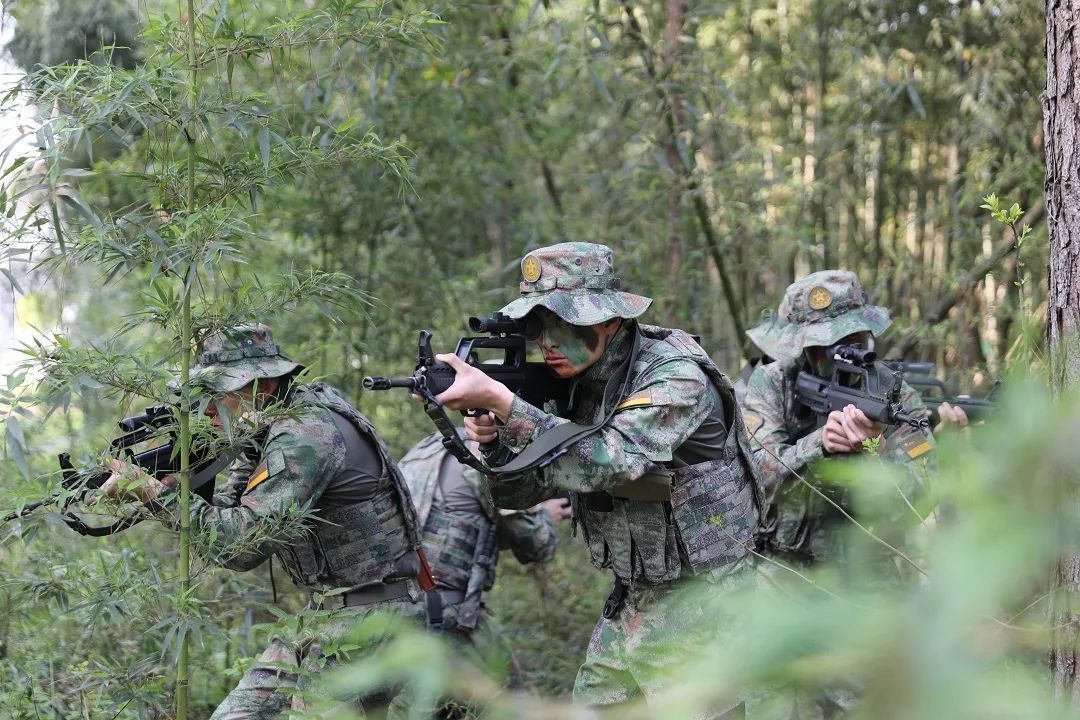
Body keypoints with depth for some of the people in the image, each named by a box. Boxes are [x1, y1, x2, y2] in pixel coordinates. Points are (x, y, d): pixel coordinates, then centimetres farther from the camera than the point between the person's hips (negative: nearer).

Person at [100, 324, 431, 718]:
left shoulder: (306, 434, -21)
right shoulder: (275, 428, 9)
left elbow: (242, 545, -26)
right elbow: (227, 512, 11)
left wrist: (154, 492, -21)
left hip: (367, 618, -10)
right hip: (326, 612, 10)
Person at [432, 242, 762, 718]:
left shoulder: (676, 377, -18)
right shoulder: (581, 384, 4)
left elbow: (609, 462, -32)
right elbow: (521, 490, 7)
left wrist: (500, 401, -35)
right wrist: (492, 437, -15)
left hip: (694, 611, -8)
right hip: (630, 604, 8)